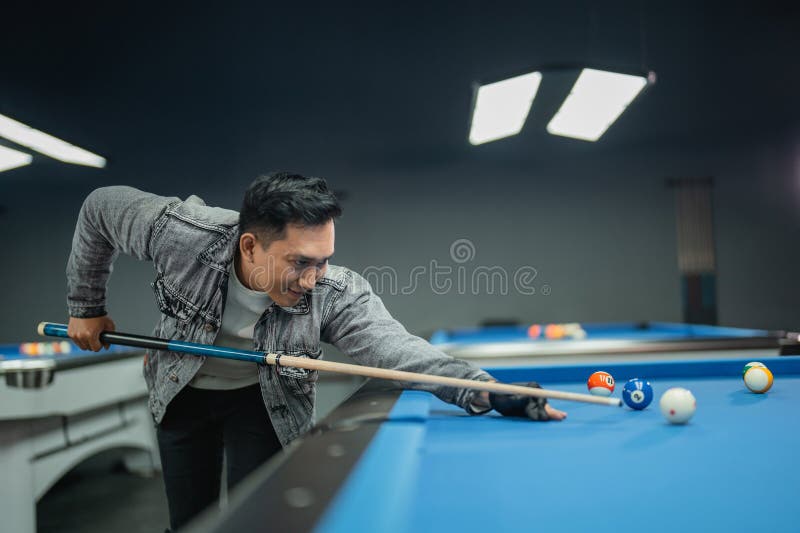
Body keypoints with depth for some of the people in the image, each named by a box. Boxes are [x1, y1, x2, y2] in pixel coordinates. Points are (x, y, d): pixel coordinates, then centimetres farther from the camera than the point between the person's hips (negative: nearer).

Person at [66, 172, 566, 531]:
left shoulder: (337, 293, -34)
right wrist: (87, 307, -9)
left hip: (264, 400, -1)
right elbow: (101, 207, -15)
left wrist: (485, 390, -62)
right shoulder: (182, 233, -33)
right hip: (182, 391, 1)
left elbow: (395, 346, -47)